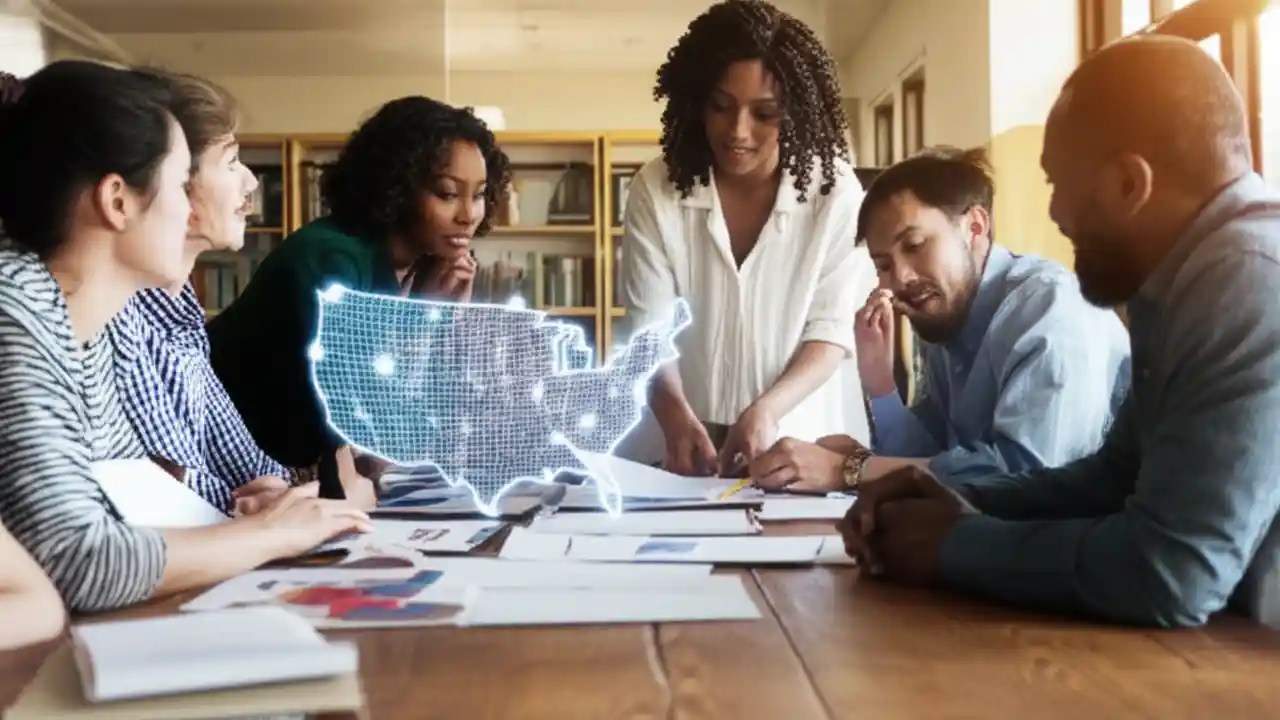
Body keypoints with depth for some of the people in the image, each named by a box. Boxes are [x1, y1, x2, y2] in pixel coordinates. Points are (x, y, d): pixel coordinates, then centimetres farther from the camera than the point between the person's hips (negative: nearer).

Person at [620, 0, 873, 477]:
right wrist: (676, 417, -26)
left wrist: (766, 412, -22)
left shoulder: (835, 191, -6)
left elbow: (832, 329, -6)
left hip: (792, 444, 0)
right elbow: (650, 327, -8)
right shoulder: (656, 189, -6)